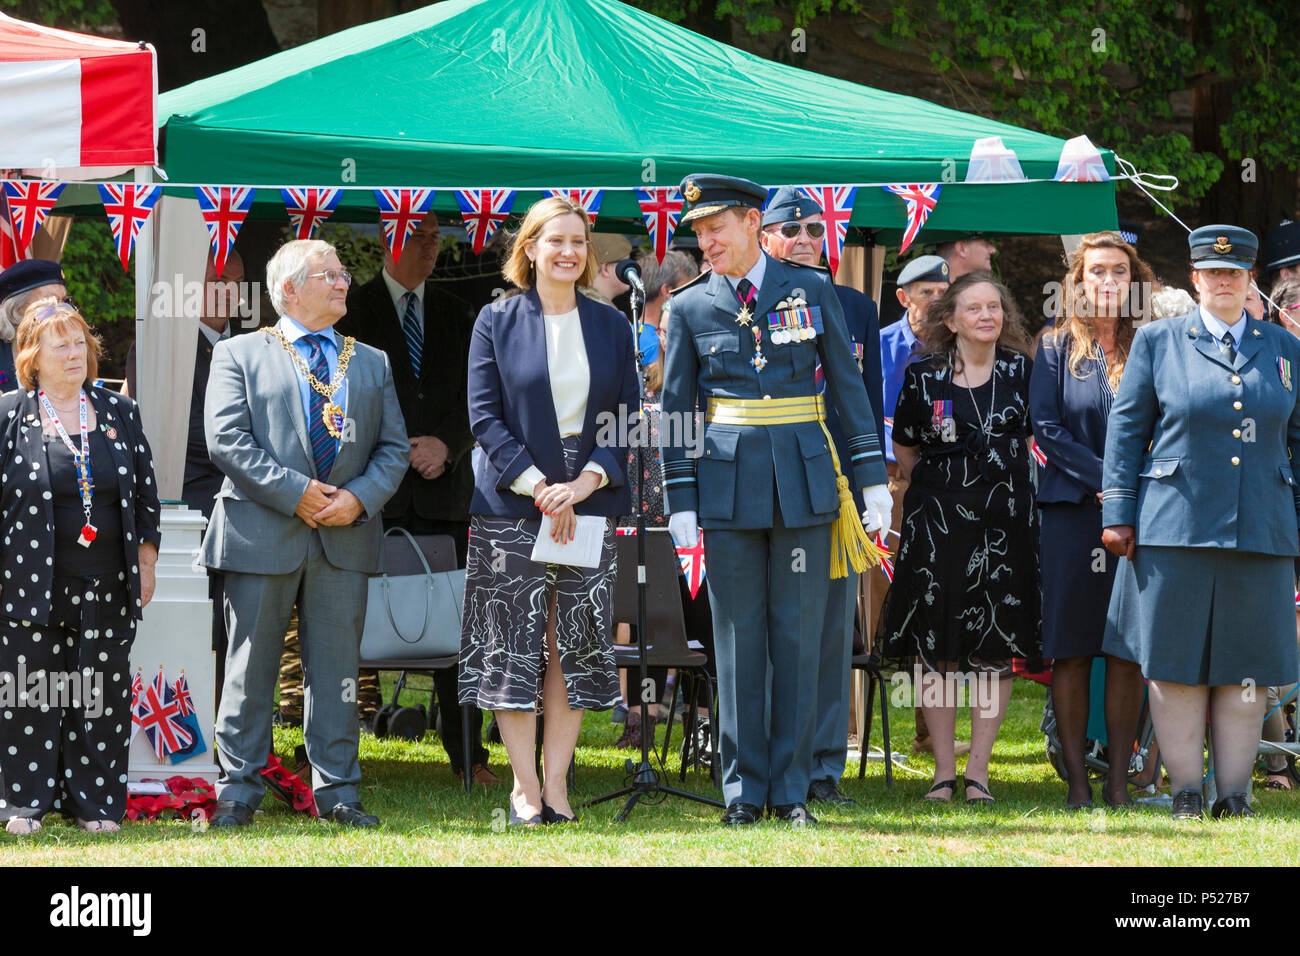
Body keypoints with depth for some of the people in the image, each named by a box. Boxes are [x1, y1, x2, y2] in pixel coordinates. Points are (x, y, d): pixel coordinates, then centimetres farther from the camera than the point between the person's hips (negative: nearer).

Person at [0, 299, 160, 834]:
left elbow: (146, 493, 15)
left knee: (102, 698, 4)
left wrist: (145, 563, 10)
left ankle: (95, 805, 12)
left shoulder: (120, 414, 10)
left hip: (105, 586, 3)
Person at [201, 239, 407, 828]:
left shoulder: (372, 364, 17)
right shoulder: (240, 355, 5)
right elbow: (227, 440, -6)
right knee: (251, 669, 0)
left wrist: (359, 497, -7)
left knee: (337, 669, 4)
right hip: (263, 534, -3)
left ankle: (336, 791, 9)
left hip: (345, 536, 3)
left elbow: (394, 446, 11)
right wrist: (295, 493, -14)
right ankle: (237, 792, 5)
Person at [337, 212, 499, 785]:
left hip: (444, 489, 3)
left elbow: (473, 396, 12)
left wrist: (446, 444, -7)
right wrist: (404, 451, -10)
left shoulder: (456, 316, 16)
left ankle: (466, 752, 1)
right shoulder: (353, 309, 5)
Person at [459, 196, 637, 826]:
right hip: (512, 507, -2)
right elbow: (485, 415, -2)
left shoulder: (611, 326, 10)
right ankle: (524, 788, 2)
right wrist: (540, 488, -12)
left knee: (575, 645, 0)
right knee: (514, 646, -3)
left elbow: (627, 417, 7)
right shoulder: (497, 322, 3)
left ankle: (556, 781, 5)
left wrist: (587, 481, -10)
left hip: (588, 504, 2)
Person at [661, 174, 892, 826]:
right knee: (738, 640, 2)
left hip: (804, 479, 0)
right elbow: (676, 410, 7)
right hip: (728, 484, 0)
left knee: (798, 636, 1)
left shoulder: (812, 290, 4)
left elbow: (848, 386, 6)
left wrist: (872, 476, 2)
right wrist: (680, 501, 0)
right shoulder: (690, 307, 5)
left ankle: (792, 788, 7)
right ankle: (744, 789, 9)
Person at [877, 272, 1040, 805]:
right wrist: (941, 485, 7)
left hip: (1005, 521, 1)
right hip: (936, 520, -1)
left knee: (996, 650, -1)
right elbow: (904, 451, 13)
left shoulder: (1021, 372, 5)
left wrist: (1001, 480, 8)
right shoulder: (924, 376, 2)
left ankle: (978, 766, 6)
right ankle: (943, 766, 7)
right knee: (935, 647, -2)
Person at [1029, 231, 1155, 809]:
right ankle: (1076, 780, 1)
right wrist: (1103, 477, -12)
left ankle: (1119, 779, 2)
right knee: (1071, 650, -2)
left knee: (1128, 649, -1)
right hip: (1073, 512, -1)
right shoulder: (1057, 349, 6)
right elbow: (1046, 428, -2)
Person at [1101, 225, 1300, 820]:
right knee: (1175, 661, -1)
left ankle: (1234, 791, 9)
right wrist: (1118, 515, -1)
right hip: (1175, 524, -2)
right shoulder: (1158, 342, 6)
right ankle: (1185, 791, 5)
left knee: (1245, 662, 3)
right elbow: (1126, 429, 6)